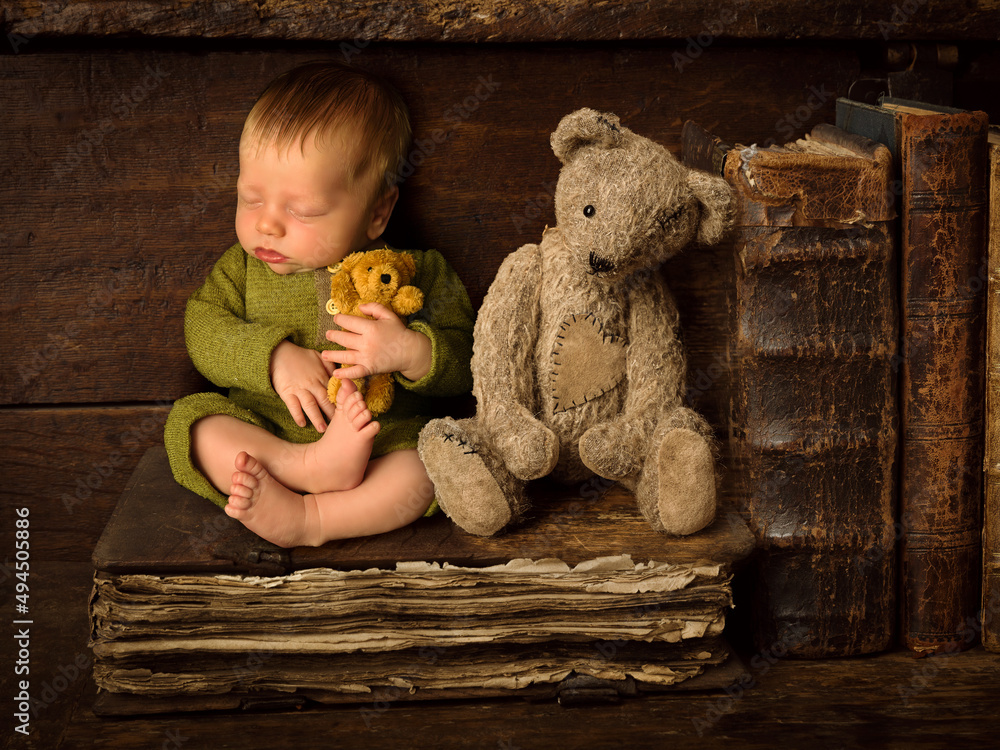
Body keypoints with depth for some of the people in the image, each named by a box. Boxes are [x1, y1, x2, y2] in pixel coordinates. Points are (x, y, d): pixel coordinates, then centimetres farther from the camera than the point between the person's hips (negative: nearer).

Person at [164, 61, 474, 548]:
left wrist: (412, 351, -24)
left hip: (388, 437, -2)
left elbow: (464, 364, -1)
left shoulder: (416, 273, 1)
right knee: (190, 421, -21)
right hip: (261, 430, 3)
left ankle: (302, 519, -34)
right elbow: (202, 329, 0)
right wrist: (273, 356, -17)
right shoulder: (244, 267, 9)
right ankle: (317, 469, -31)